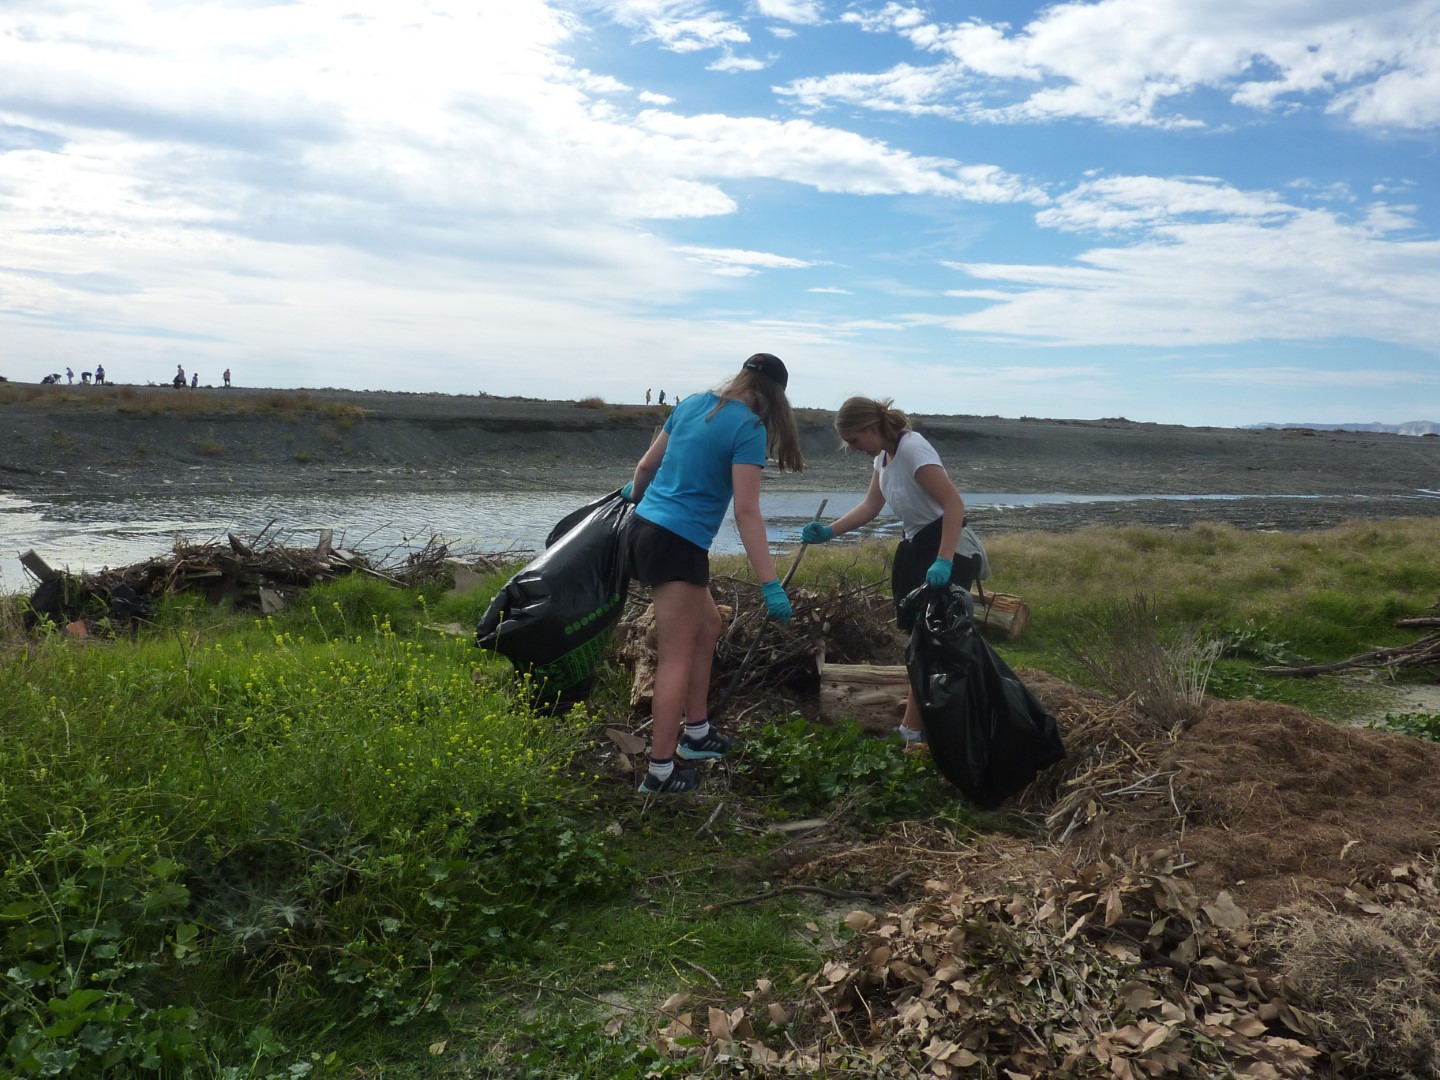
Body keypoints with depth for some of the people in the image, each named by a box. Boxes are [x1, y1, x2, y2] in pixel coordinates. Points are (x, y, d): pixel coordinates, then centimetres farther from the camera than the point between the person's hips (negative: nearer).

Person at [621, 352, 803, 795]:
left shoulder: (693, 403, 11)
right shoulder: (749, 428, -10)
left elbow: (646, 466, 19)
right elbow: (746, 512, -17)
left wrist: (635, 494, 42)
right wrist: (771, 585, -17)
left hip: (642, 529, 8)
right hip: (677, 544, -8)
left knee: (708, 625, 22)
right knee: (677, 658, -1)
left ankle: (697, 734, 30)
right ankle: (661, 772, 4)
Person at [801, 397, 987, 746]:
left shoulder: (912, 448, -23)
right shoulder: (884, 454, 7)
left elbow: (954, 504, -28)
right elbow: (870, 506, 11)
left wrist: (943, 562, -36)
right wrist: (828, 531, -2)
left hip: (948, 549, -10)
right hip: (918, 547, 10)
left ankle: (913, 729, 2)